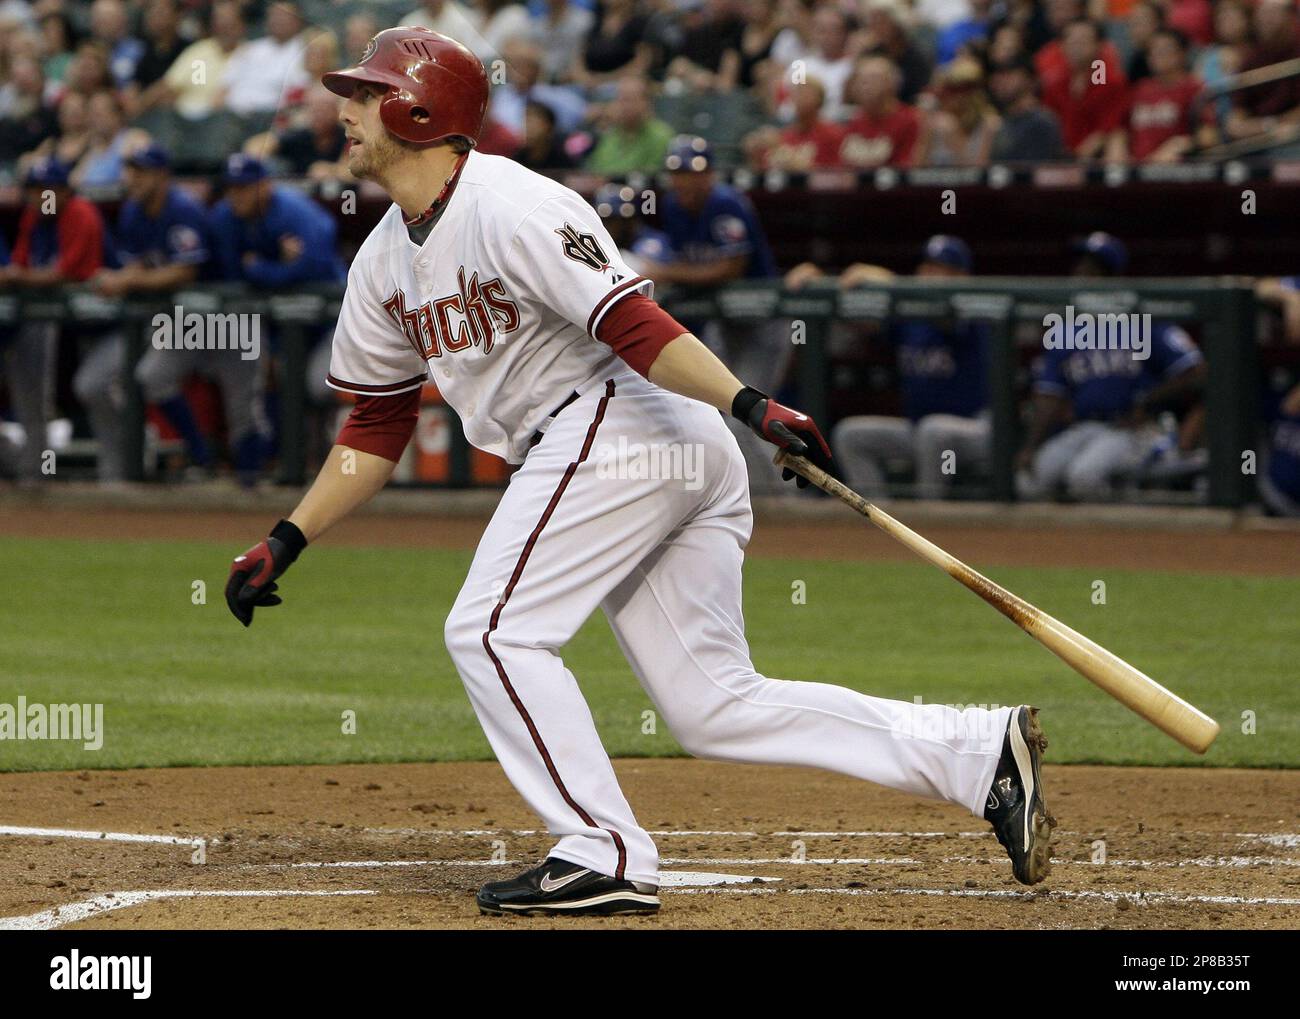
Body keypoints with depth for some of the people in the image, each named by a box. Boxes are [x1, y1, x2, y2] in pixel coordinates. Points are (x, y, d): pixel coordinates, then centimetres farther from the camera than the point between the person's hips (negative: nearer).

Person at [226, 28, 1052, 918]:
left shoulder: (510, 207, -14)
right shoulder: (384, 261, 15)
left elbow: (631, 323, -23)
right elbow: (377, 428, 22)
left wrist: (748, 403, -34)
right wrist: (286, 542, 17)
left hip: (623, 425, -9)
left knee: (493, 632, -11)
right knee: (713, 705, 5)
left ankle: (604, 857, -9)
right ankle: (982, 752, 3)